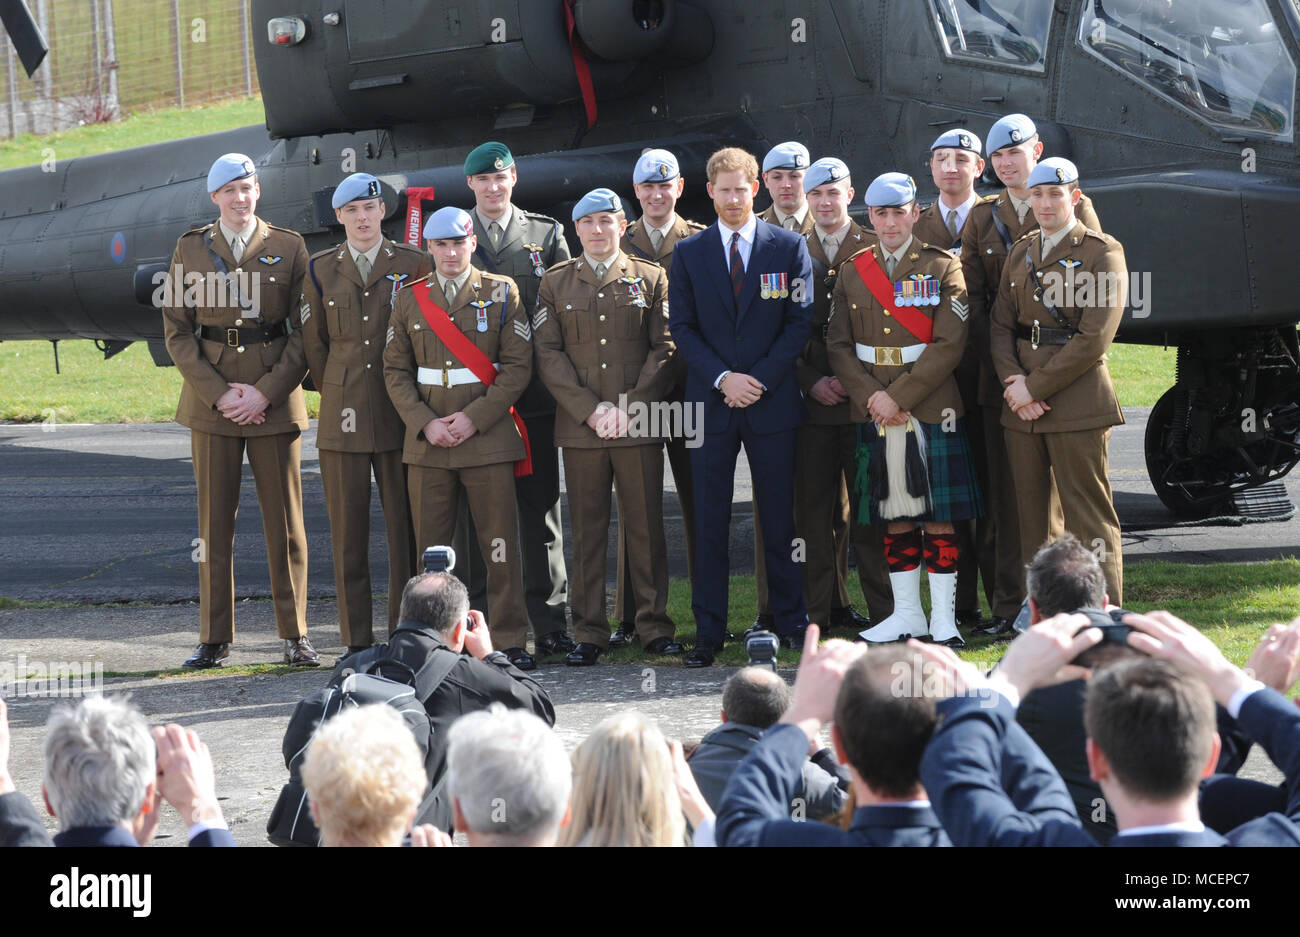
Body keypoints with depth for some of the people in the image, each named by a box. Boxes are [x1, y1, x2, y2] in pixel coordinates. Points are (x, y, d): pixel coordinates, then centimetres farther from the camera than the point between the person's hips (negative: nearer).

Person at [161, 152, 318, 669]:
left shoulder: (288, 247, 3)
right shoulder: (191, 248, 6)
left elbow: (304, 331, 0)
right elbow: (177, 331, 4)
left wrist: (265, 392, -10)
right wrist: (219, 393, -8)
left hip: (274, 398, -1)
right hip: (210, 399, 1)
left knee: (285, 521, 1)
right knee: (214, 522, 2)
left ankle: (295, 635, 10)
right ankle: (215, 639, 8)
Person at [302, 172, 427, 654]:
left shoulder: (412, 264, 4)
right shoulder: (320, 270, 8)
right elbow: (313, 343, 15)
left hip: (400, 413, -1)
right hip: (343, 414, 1)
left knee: (405, 526, -2)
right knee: (348, 532, 2)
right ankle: (357, 641, 7)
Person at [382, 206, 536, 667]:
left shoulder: (501, 293, 4)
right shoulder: (409, 299, 10)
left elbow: (518, 366, -1)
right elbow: (396, 371, 8)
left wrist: (474, 418, -10)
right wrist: (426, 423, -7)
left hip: (488, 438, -2)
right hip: (427, 442, 2)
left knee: (500, 543, -3)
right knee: (430, 545, 3)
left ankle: (511, 640, 2)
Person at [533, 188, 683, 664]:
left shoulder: (651, 278, 8)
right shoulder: (555, 282, 9)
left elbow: (664, 349, 2)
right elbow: (548, 354, 3)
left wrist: (627, 409, -9)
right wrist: (589, 409, -8)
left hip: (640, 426, 0)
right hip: (580, 427, 1)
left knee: (646, 527, 1)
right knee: (587, 530, 2)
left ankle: (655, 627, 9)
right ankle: (589, 632, 7)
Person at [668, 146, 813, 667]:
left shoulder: (789, 247, 4)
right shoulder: (688, 253, 7)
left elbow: (800, 322, 1)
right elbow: (681, 327, 4)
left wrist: (761, 379, -10)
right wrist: (722, 378, -10)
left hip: (772, 402, -1)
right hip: (710, 403, 1)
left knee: (779, 519, 4)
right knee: (709, 522, 1)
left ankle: (790, 621, 13)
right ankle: (708, 632, 5)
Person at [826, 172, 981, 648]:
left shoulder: (942, 268, -1)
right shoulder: (852, 272, 9)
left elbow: (948, 344, -9)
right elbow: (838, 345, 6)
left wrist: (900, 396, -15)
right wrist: (870, 397, -9)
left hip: (930, 408, -3)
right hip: (874, 411, 3)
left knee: (939, 515, -2)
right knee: (895, 516, 7)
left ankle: (943, 616, 3)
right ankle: (906, 613, 15)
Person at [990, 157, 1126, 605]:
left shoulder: (1102, 252, -4)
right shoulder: (1020, 253, 16)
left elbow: (1094, 337, -12)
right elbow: (1001, 325, 13)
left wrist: (1036, 386, -13)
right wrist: (1012, 379, -7)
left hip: (1077, 399, -6)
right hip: (1022, 402, 6)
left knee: (1087, 513, -4)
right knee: (1030, 512, 6)